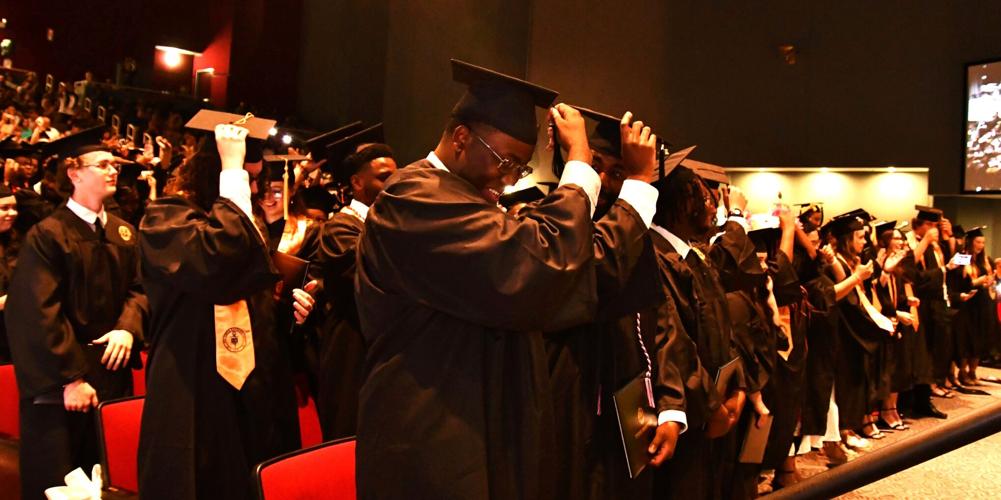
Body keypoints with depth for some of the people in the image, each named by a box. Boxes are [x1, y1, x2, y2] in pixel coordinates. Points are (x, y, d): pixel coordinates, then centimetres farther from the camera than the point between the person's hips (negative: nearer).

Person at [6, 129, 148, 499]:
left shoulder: (123, 232, 10)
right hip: (61, 385, -5)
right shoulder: (47, 235, -10)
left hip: (113, 378, 6)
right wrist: (70, 378, -17)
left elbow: (138, 287, 8)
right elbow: (39, 313, -14)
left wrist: (127, 328, -13)